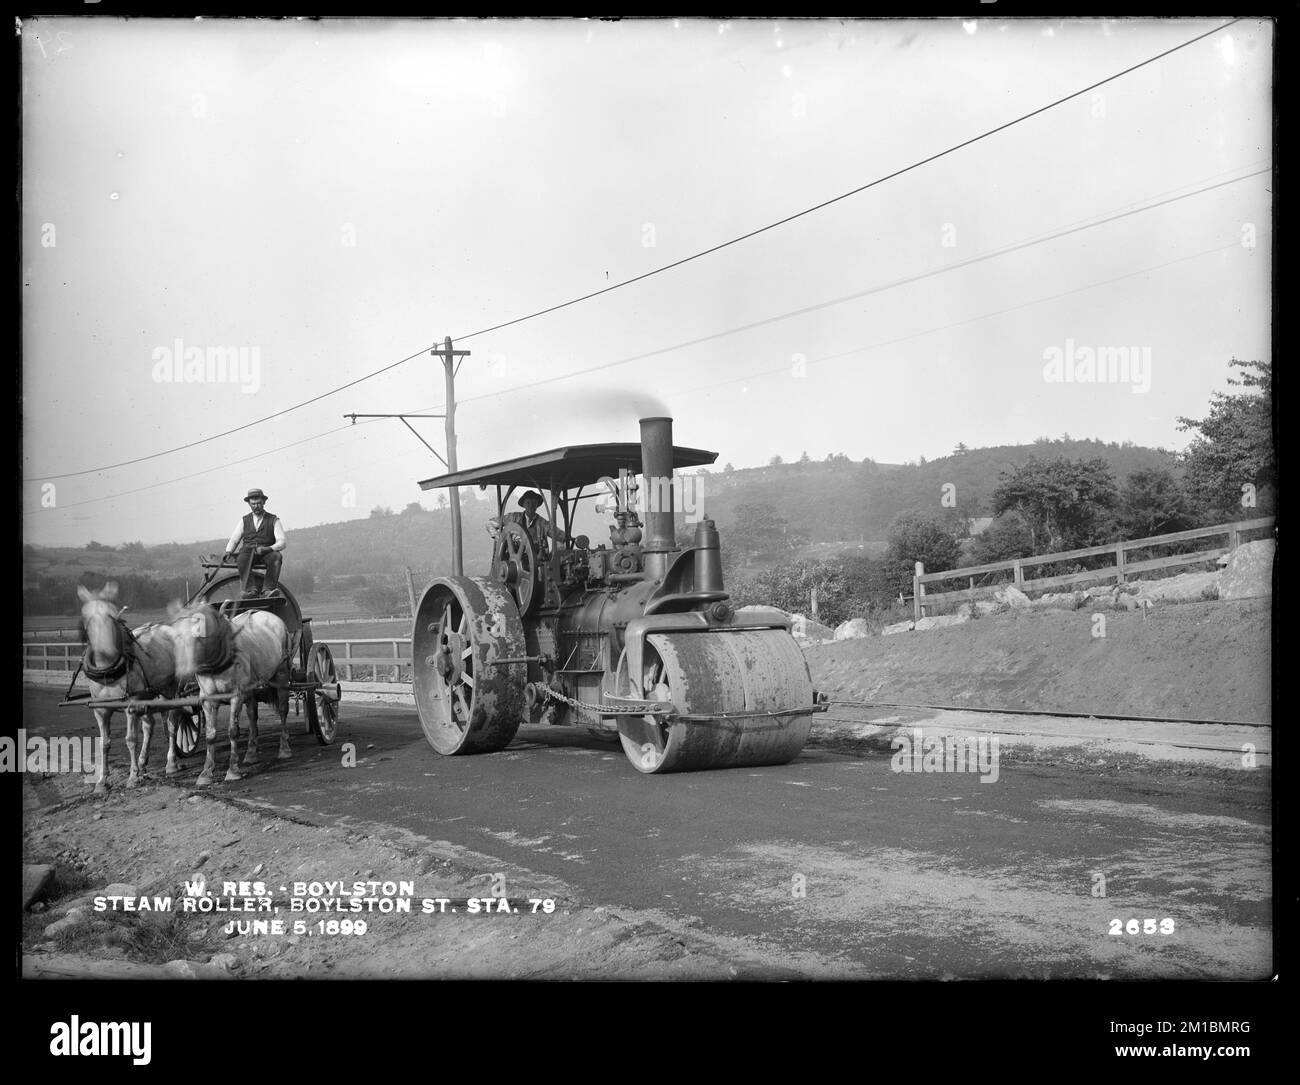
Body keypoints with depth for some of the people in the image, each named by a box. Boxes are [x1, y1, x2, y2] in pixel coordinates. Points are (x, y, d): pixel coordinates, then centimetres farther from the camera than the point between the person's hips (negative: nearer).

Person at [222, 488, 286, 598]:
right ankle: (250, 590, -44)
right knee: (242, 558, -34)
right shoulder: (245, 521, 18)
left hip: (267, 553, -1)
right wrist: (228, 551, -11)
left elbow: (281, 542, -1)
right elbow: (234, 539, 11)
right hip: (247, 551, 1)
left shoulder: (274, 520, 9)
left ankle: (268, 590, -40)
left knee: (276, 557, -34)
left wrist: (268, 548, -21)